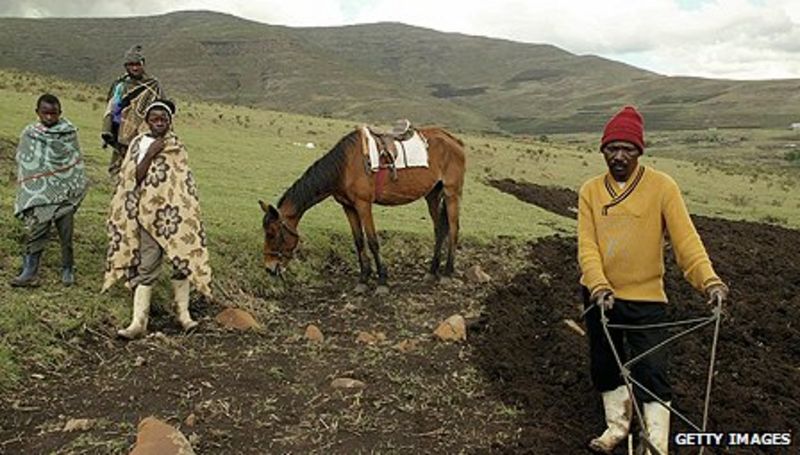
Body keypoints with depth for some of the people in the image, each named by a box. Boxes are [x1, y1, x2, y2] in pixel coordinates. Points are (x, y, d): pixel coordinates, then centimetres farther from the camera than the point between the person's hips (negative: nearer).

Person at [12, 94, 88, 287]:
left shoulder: (69, 133, 1)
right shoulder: (29, 134, 3)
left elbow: (77, 164, 6)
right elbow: (23, 164, 8)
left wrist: (77, 188, 4)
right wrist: (25, 194, 5)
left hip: (64, 192, 0)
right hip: (39, 194, 0)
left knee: (66, 232, 3)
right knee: (36, 230, -6)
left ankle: (67, 270, 18)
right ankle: (29, 272, -2)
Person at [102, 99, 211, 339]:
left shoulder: (176, 147, 6)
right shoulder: (138, 144, 3)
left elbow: (185, 183, 7)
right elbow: (135, 177, -7)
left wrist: (188, 212, 1)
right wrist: (150, 154, -16)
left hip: (175, 212, 1)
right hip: (149, 213, -1)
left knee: (182, 259, 4)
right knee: (146, 266, -2)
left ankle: (183, 311, 19)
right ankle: (139, 322, 0)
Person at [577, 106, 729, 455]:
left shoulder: (662, 186, -8)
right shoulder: (590, 191, 0)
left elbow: (685, 237, -15)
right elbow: (587, 245, -9)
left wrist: (708, 278, -30)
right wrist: (599, 285, -24)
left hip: (645, 297, -3)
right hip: (599, 295, 4)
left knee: (651, 372, -2)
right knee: (604, 364, 16)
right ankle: (618, 425, 37)